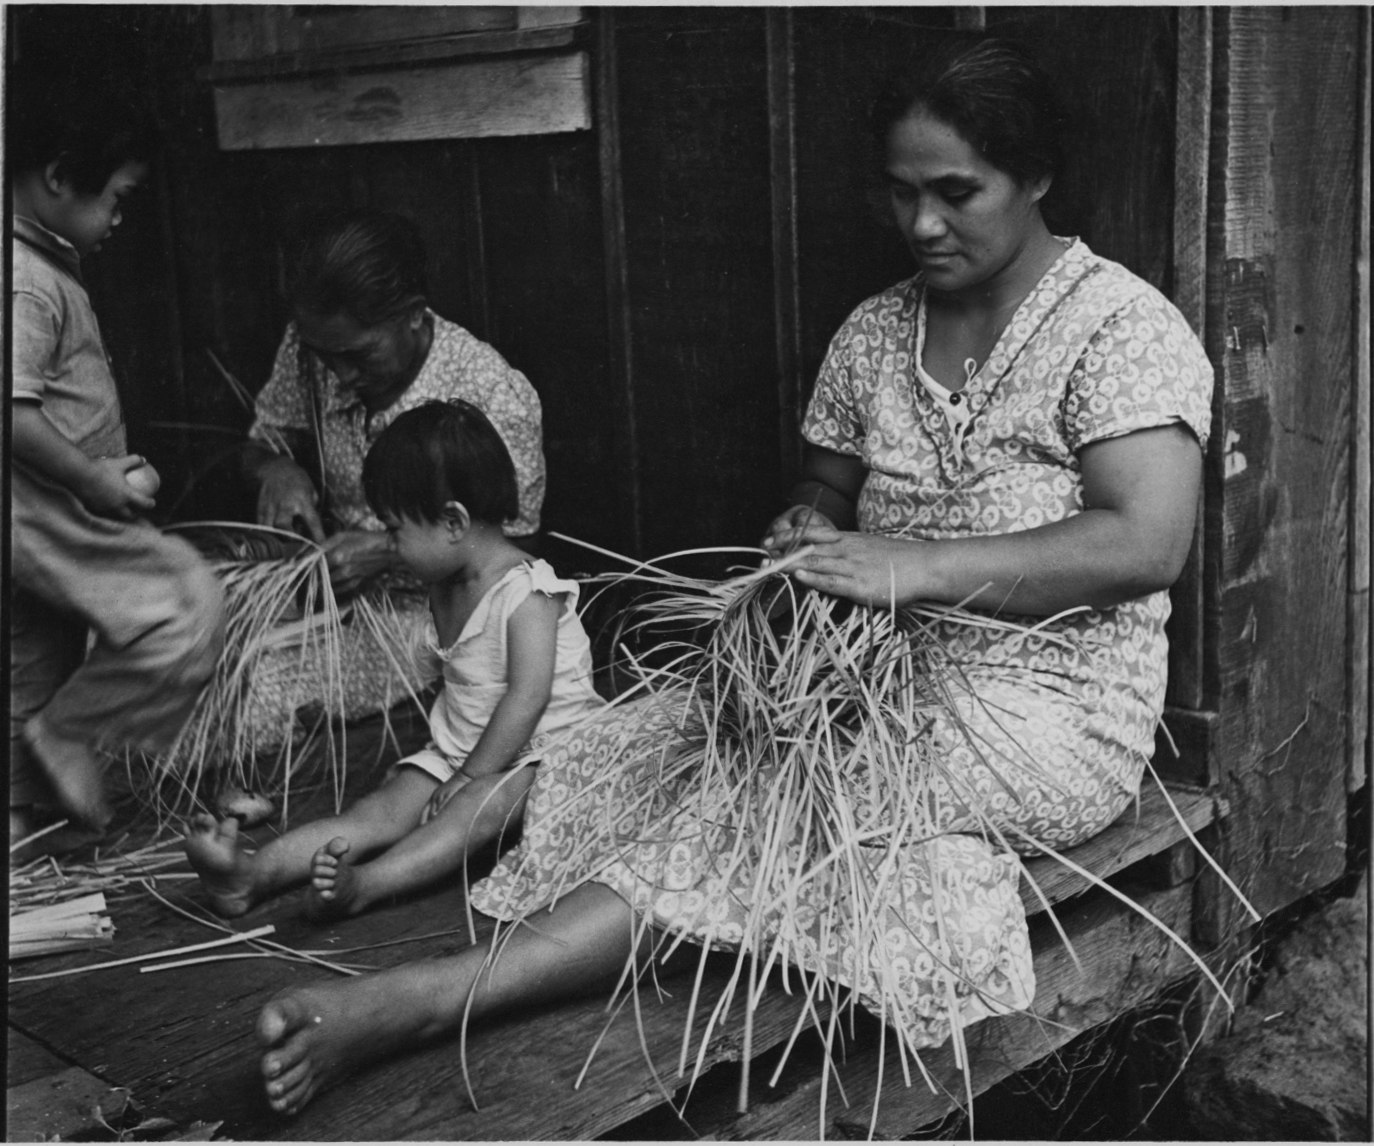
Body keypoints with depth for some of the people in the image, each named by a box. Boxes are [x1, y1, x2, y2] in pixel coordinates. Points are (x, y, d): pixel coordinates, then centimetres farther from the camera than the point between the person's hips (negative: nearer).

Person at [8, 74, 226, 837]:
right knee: (190, 607, -13)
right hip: (43, 508, -11)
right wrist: (95, 477, -20)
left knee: (36, 679, 19)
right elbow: (13, 410, -28)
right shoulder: (26, 281, -20)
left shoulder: (46, 264, 13)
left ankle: (23, 811, 31)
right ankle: (70, 738, -1)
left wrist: (106, 468, 11)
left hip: (48, 513, 11)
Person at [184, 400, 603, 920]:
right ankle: (252, 873, -32)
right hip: (460, 752, 7)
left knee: (477, 808, -34)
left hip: (539, 753, -7)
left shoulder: (526, 594, -18)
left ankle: (361, 886, -55)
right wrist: (447, 761, 10)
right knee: (381, 809, -13)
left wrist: (468, 776, -23)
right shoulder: (445, 587, 10)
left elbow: (527, 700, -25)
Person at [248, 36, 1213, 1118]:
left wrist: (916, 566, -27)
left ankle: (435, 997, -41)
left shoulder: (1122, 327, -8)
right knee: (644, 738, -19)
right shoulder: (876, 330, 11)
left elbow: (1147, 543, -20)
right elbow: (823, 486, 22)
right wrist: (805, 533, -4)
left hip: (1050, 705, -7)